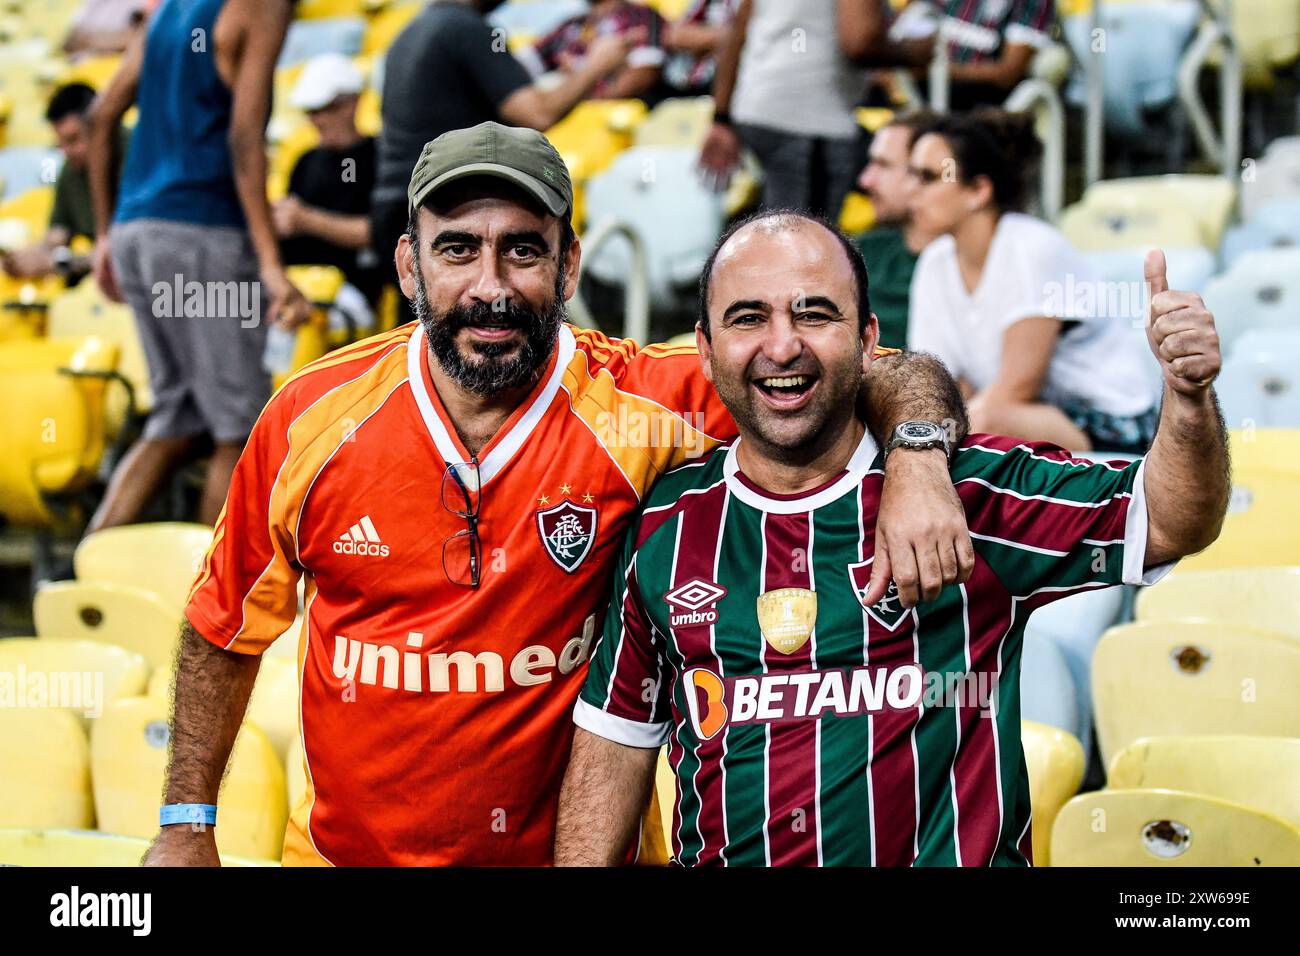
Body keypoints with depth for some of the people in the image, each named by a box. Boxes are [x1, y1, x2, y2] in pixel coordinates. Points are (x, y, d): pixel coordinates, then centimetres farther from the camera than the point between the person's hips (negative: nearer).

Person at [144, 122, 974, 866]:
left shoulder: (640, 410, -17)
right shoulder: (314, 419, -11)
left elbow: (894, 377, -14)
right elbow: (228, 628, 3)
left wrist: (916, 463, -35)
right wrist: (186, 830, 5)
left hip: (573, 844, -1)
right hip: (349, 846, 1)